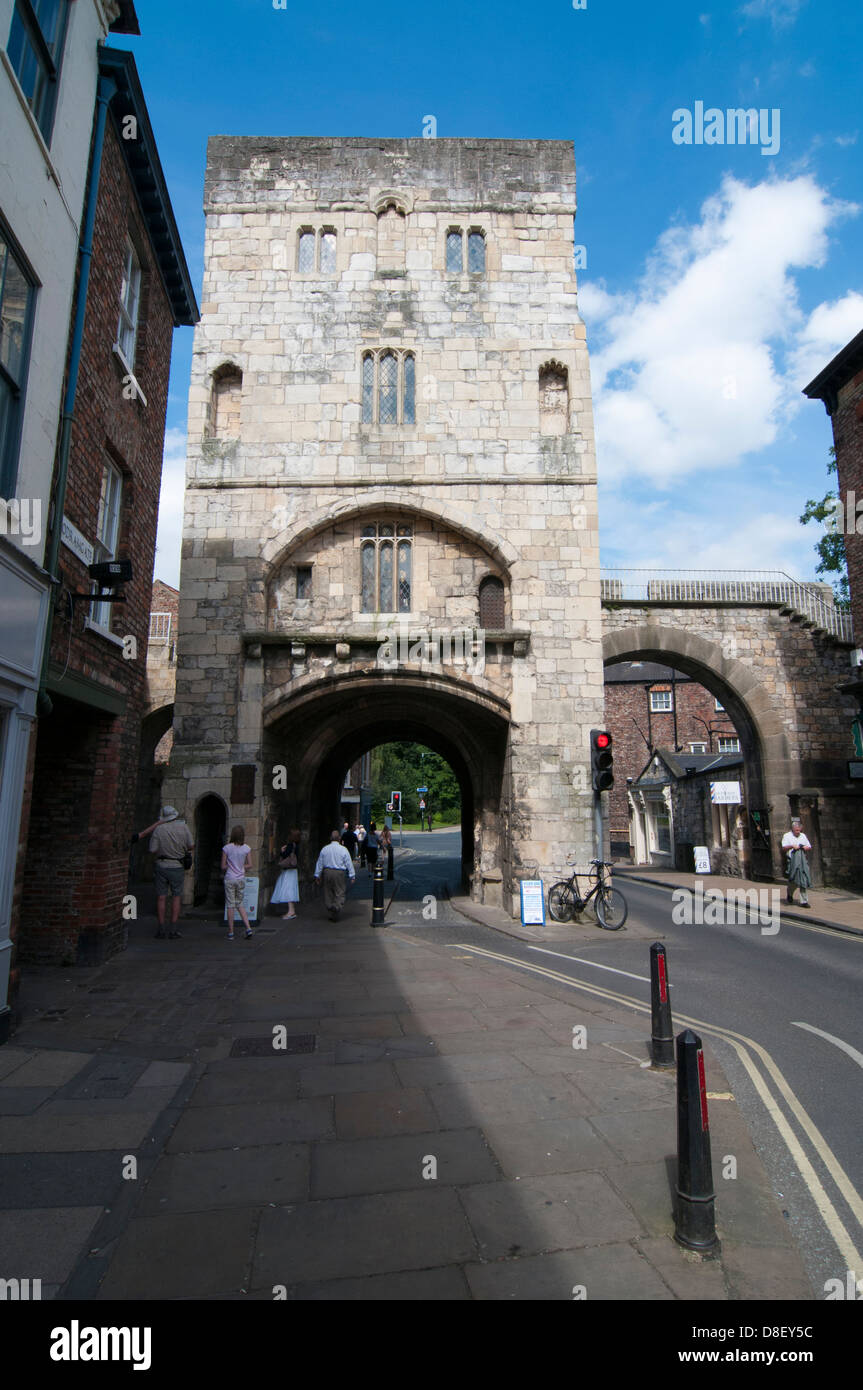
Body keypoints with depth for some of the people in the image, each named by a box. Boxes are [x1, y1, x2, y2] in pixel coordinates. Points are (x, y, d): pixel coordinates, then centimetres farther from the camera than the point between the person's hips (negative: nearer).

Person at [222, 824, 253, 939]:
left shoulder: (227, 848, -8)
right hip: (241, 879, 3)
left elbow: (223, 866, -6)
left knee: (230, 905, 4)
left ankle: (230, 932, 8)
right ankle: (248, 928, 5)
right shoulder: (246, 848, -2)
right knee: (240, 904, 16)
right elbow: (249, 865, -1)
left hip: (230, 879, -3)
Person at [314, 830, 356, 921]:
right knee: (340, 893, 4)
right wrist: (352, 876, 4)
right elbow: (349, 863, -2)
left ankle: (330, 914, 16)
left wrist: (317, 875, 17)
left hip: (327, 872, 3)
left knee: (328, 893, 12)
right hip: (339, 873, -3)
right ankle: (337, 907, -17)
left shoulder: (324, 849, 3)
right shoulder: (343, 849, -6)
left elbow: (319, 863, 8)